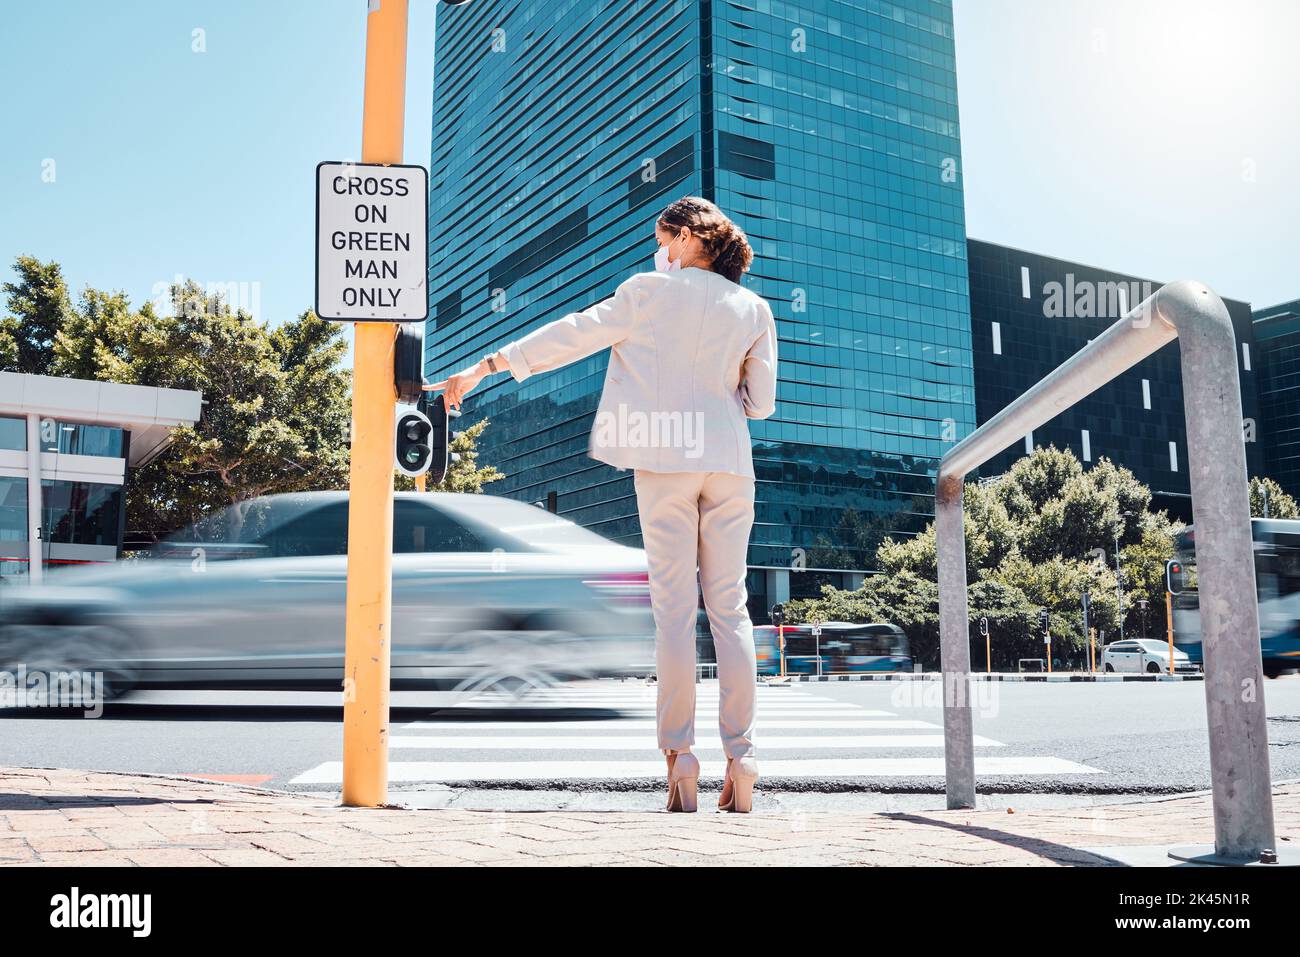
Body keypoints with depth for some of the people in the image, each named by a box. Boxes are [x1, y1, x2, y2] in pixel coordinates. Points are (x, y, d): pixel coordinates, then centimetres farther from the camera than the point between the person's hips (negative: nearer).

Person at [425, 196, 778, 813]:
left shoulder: (649, 290, 1)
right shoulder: (753, 308, 10)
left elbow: (570, 335, 0)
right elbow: (761, 401, 9)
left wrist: (482, 367, 5)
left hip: (665, 460, -3)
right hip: (729, 462, 3)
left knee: (674, 606, -1)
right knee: (729, 606, 4)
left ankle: (679, 755, -3)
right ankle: (740, 761, 0)